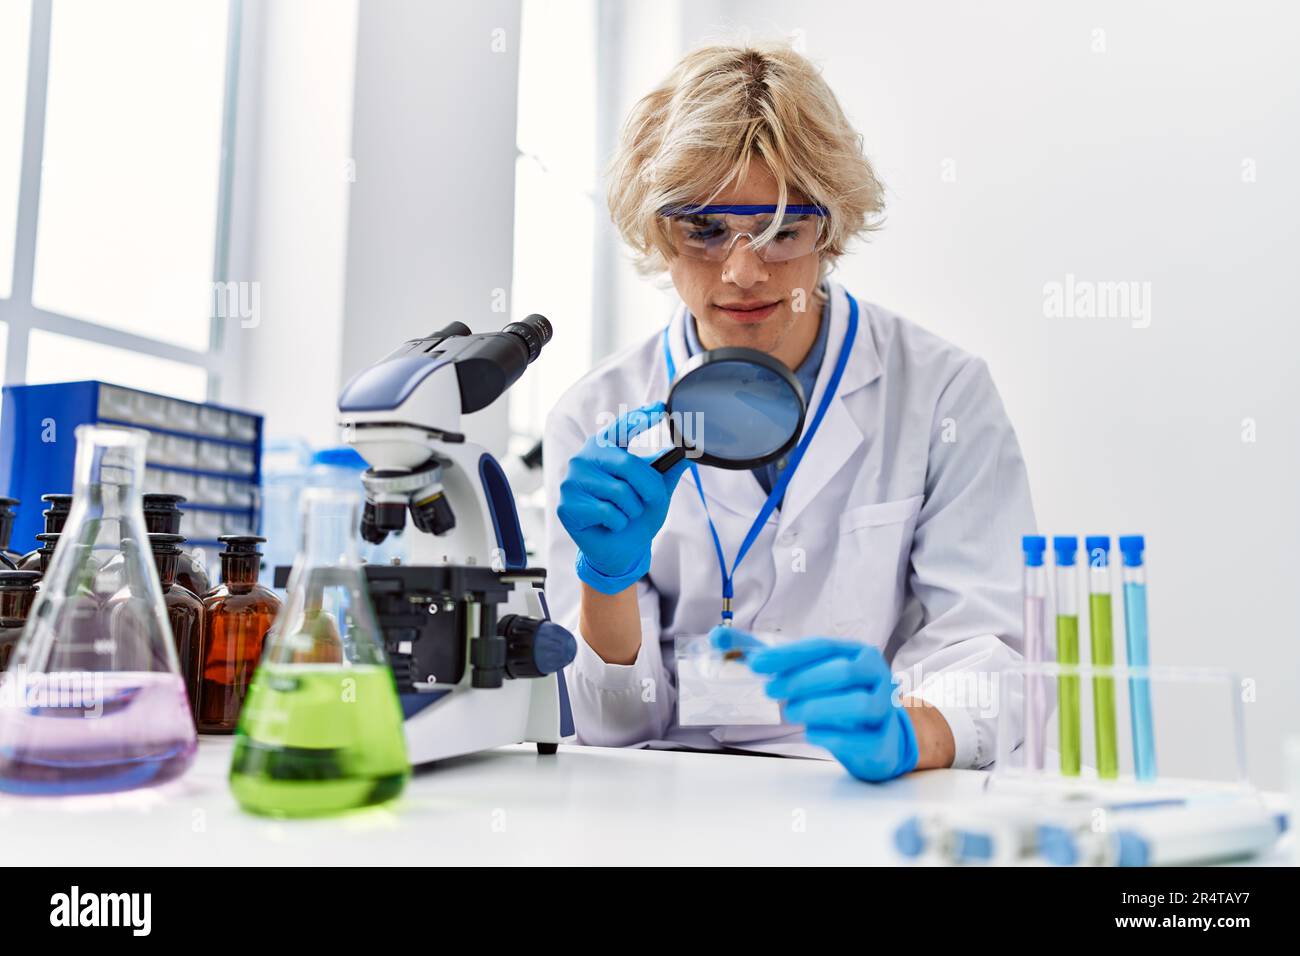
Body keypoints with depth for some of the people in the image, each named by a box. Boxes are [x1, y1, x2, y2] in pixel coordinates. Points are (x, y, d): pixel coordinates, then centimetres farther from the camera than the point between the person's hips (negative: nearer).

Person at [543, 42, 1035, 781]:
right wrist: (608, 573, -19)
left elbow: (986, 644, -8)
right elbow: (615, 726, 0)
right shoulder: (596, 422, 2)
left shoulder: (943, 392, -1)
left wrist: (903, 730, -28)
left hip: (875, 805, 1)